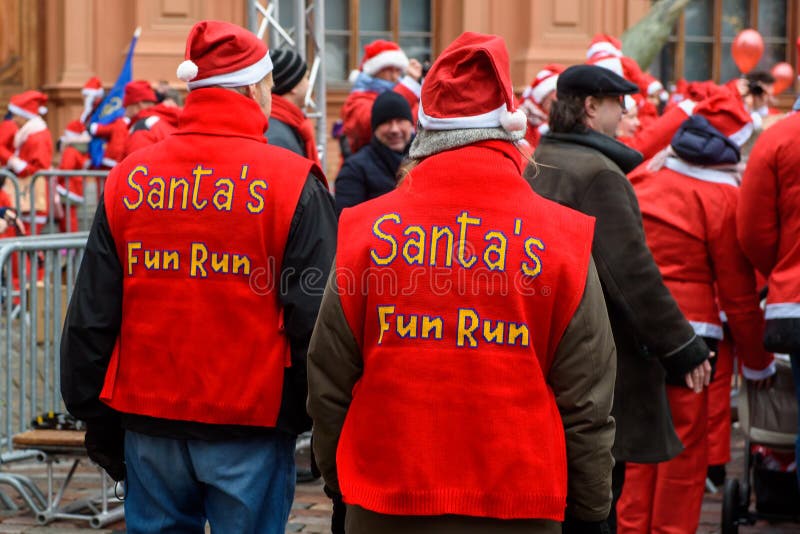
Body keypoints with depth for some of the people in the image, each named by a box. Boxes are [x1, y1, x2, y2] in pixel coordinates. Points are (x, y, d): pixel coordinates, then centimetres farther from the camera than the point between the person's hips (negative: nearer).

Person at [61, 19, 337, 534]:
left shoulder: (129, 178, 4)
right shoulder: (293, 182, -7)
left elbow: (91, 316, 6)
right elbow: (317, 317, -7)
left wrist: (97, 419, 15)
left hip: (149, 424, 4)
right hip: (249, 432, -3)